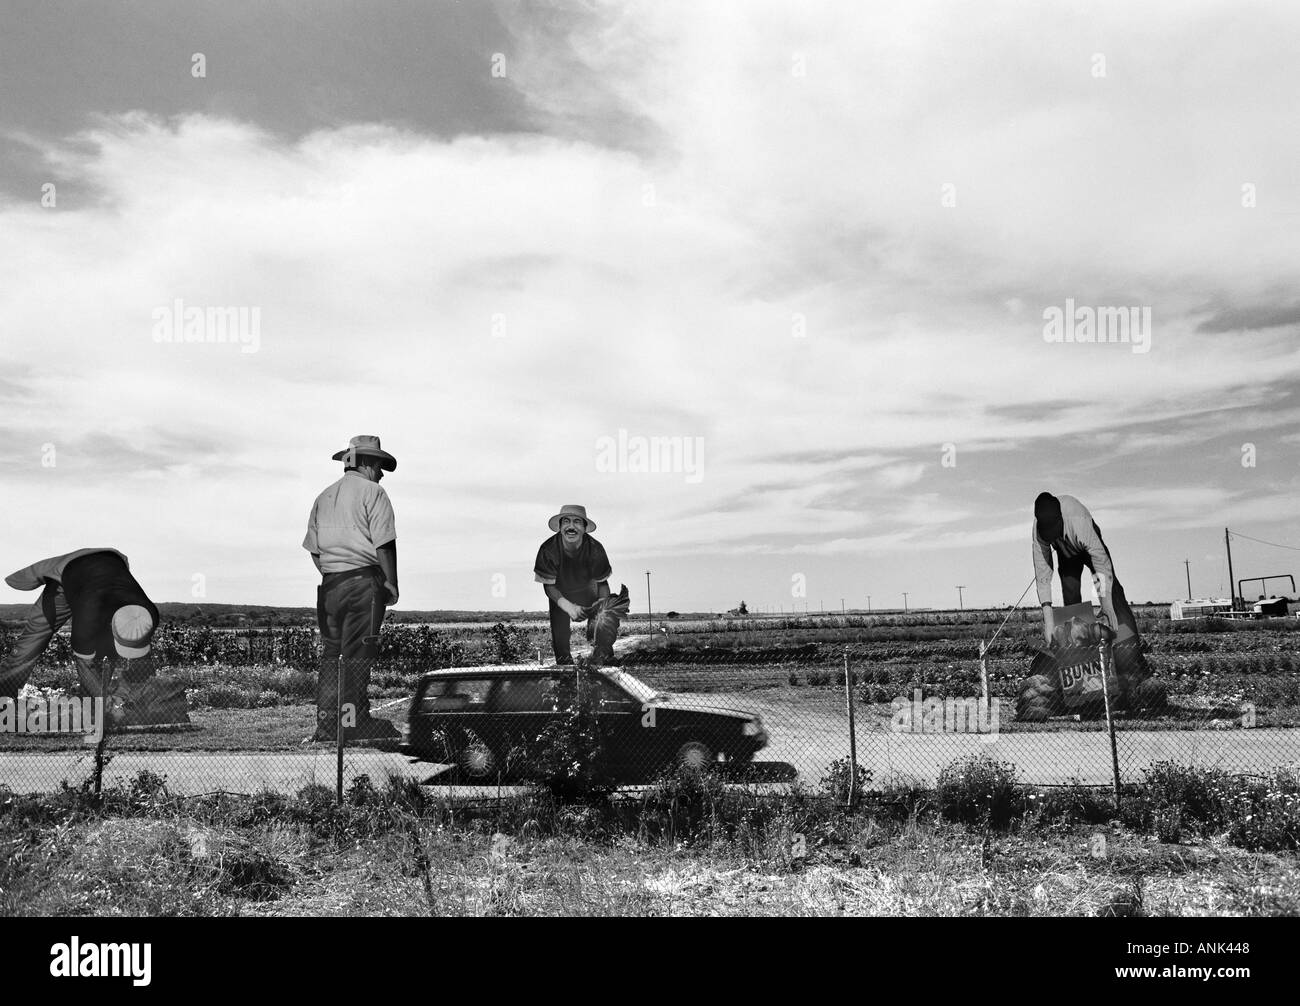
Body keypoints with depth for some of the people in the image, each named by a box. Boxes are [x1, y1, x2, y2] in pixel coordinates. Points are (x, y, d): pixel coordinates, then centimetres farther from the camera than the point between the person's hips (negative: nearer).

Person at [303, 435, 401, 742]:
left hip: (329, 584, 7)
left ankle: (326, 724, 12)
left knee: (330, 653, 10)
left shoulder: (323, 497, 18)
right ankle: (353, 722, -3)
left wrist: (330, 576, 18)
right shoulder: (371, 492, -3)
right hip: (364, 581, -7)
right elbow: (384, 544, -11)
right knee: (358, 654, -5)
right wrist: (391, 583, -6)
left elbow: (313, 549, 16)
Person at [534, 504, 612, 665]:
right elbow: (548, 585, -21)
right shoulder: (548, 550, -30)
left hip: (588, 591, 1)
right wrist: (568, 607, -35)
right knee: (560, 637, 2)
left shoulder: (595, 549, -27)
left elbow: (603, 583, -15)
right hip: (560, 595, -1)